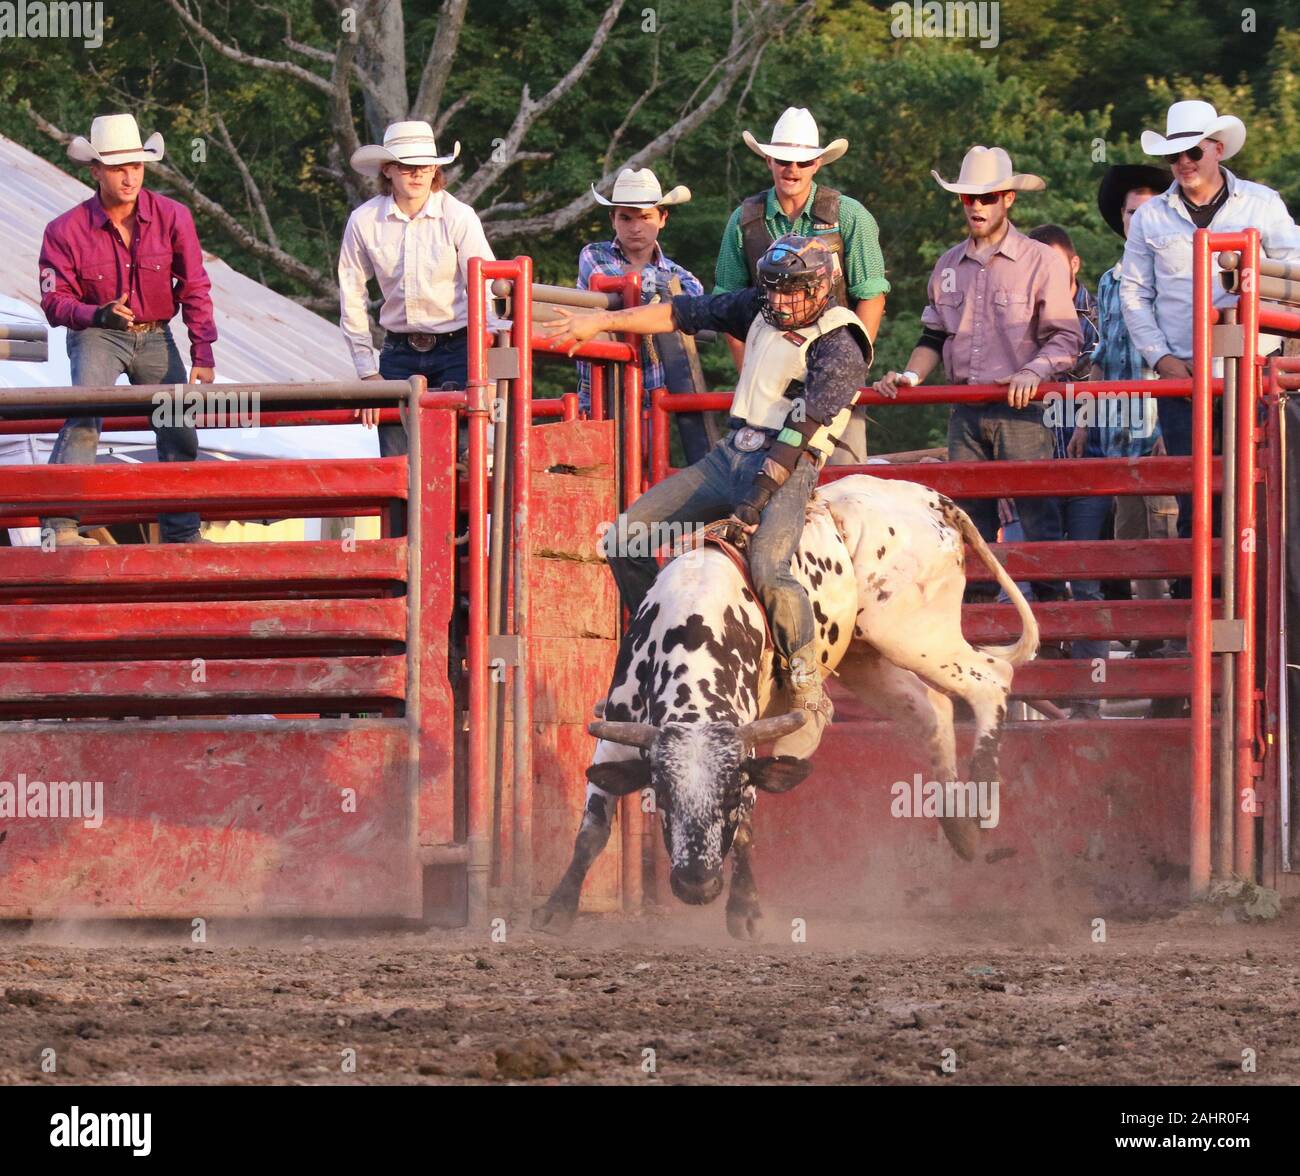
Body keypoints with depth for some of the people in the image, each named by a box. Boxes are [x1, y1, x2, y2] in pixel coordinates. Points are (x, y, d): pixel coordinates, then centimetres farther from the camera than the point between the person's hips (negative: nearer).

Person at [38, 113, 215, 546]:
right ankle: (59, 524, -32)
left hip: (155, 337, 4)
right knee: (86, 413, -28)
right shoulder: (67, 230, -16)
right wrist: (98, 315, -33)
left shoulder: (173, 218, -10)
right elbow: (55, 301, -13)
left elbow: (194, 289, -2)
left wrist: (203, 354, -5)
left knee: (180, 435, 6)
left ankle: (182, 534, 24)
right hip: (97, 335, -4)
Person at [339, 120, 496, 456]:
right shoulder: (364, 221, -3)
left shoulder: (459, 217, -8)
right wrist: (367, 373, 3)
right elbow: (351, 300, 6)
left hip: (456, 350, -2)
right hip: (399, 352, 2)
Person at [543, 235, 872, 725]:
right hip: (730, 456, 8)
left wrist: (757, 501, -26)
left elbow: (801, 433, -20)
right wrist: (601, 322, 16)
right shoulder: (761, 309, 9)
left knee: (767, 568, -35)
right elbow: (687, 314, 17)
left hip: (788, 469, -8)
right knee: (624, 538, -1)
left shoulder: (839, 351, -13)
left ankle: (806, 683, -19)